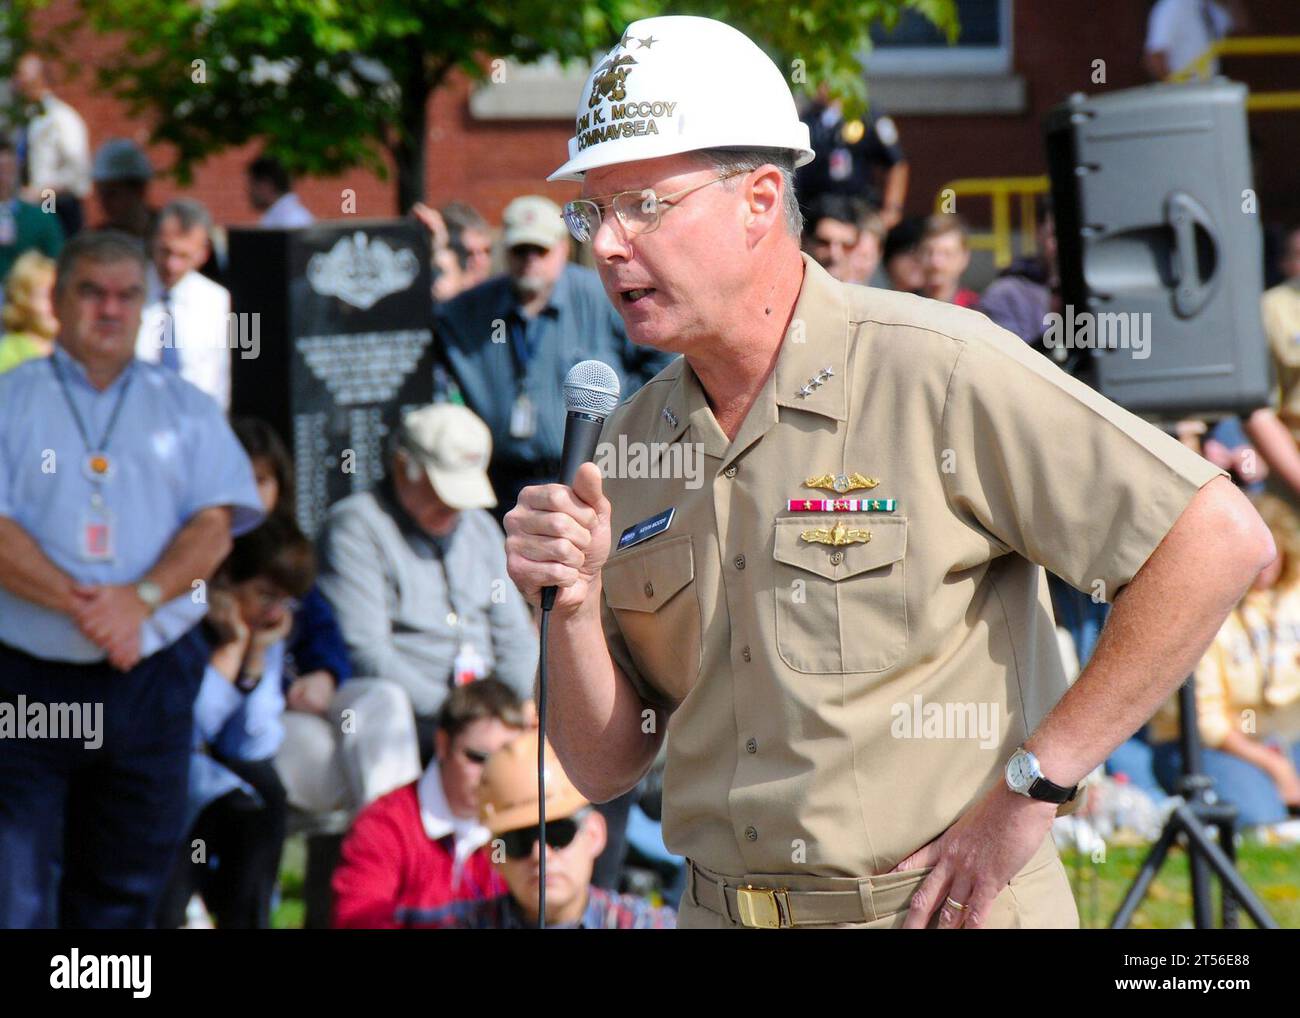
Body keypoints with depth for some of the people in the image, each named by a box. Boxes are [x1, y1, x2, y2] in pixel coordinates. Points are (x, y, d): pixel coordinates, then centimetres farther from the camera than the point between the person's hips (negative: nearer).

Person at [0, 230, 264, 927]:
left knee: (126, 887, 7)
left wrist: (141, 598, -16)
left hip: (151, 682, 3)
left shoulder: (185, 411, 13)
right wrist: (77, 602, -19)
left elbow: (215, 524, 2)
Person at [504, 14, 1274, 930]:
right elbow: (605, 767, 10)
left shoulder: (938, 372, -11)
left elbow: (1220, 542, -16)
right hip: (721, 910, 6)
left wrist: (1031, 789, -14)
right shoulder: (631, 446, 7)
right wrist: (573, 607, -9)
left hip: (941, 913, -6)